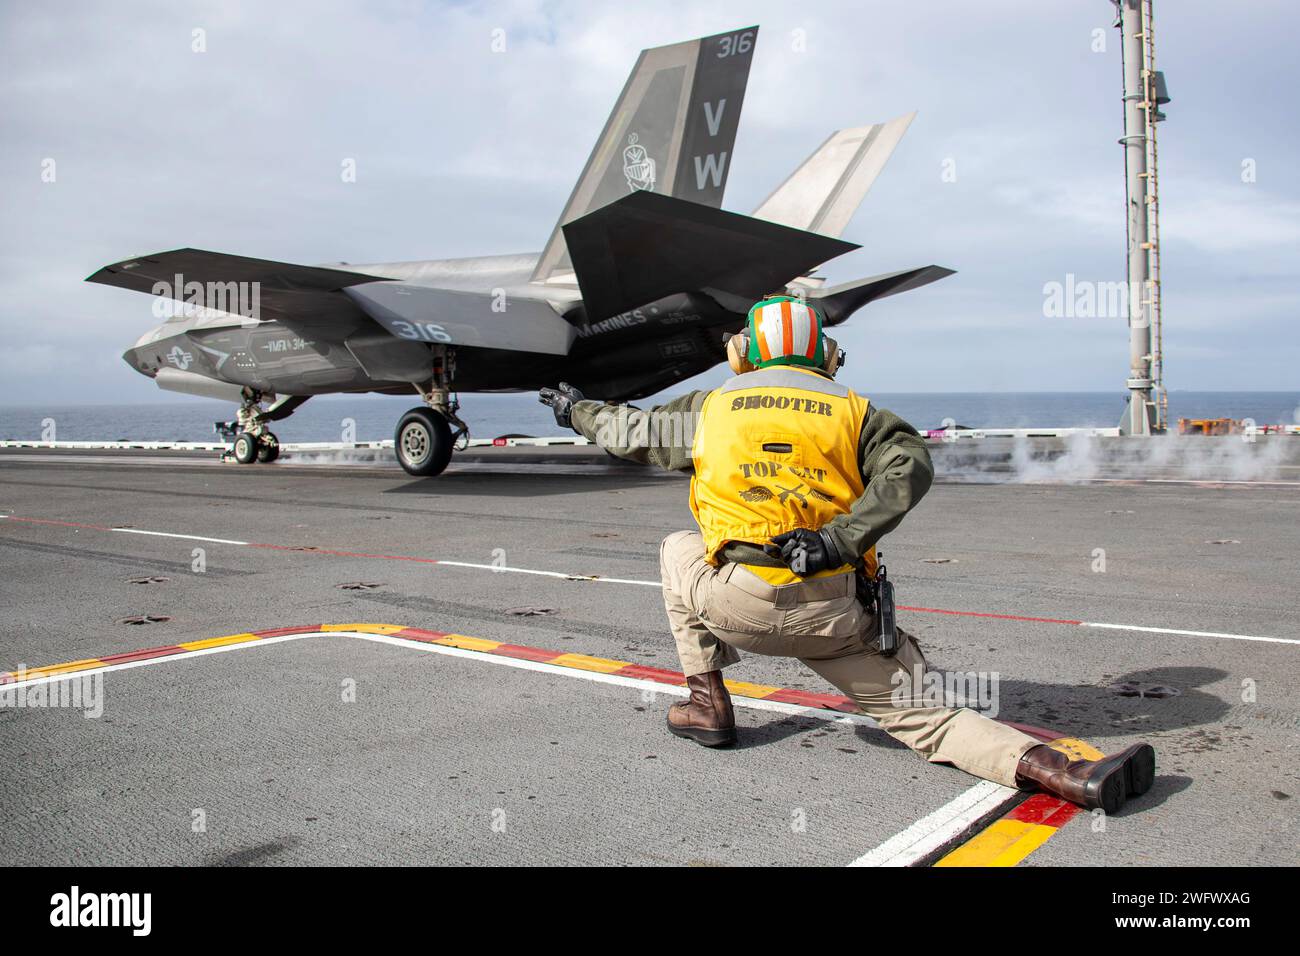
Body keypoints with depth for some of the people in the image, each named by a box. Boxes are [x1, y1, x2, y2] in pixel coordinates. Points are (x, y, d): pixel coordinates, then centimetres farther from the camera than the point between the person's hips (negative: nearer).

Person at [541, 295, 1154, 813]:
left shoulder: (711, 408, 15)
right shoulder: (854, 411, 15)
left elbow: (630, 431, 28)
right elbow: (910, 467, -3)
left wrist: (576, 411, 48)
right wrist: (839, 541, -8)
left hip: (739, 604, -1)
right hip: (832, 614, 1)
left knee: (679, 550, 31)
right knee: (915, 712, 8)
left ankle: (708, 705, 27)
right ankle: (1060, 773, -13)